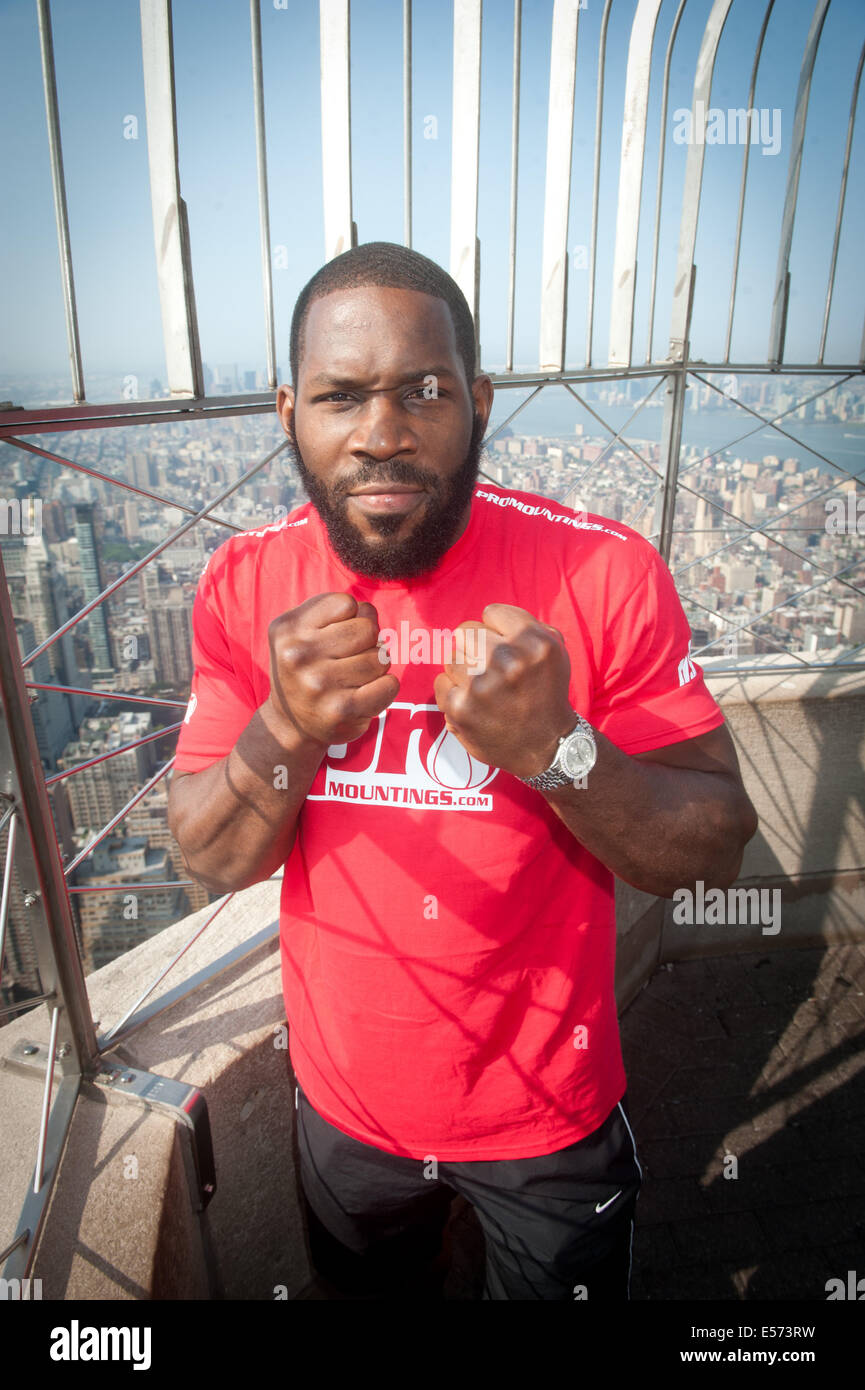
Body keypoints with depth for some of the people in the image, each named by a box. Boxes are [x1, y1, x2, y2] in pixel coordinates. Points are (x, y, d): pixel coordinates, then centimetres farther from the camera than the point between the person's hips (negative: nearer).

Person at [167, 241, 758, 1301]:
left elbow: (716, 854, -17)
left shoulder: (604, 571, -21)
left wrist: (554, 746, -35)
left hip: (549, 1108, -1)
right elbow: (209, 862, -10)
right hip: (343, 1099, 3)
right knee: (370, 1289, 31)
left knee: (563, 1286, 28)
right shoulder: (245, 584, -12)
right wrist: (284, 730, -30)